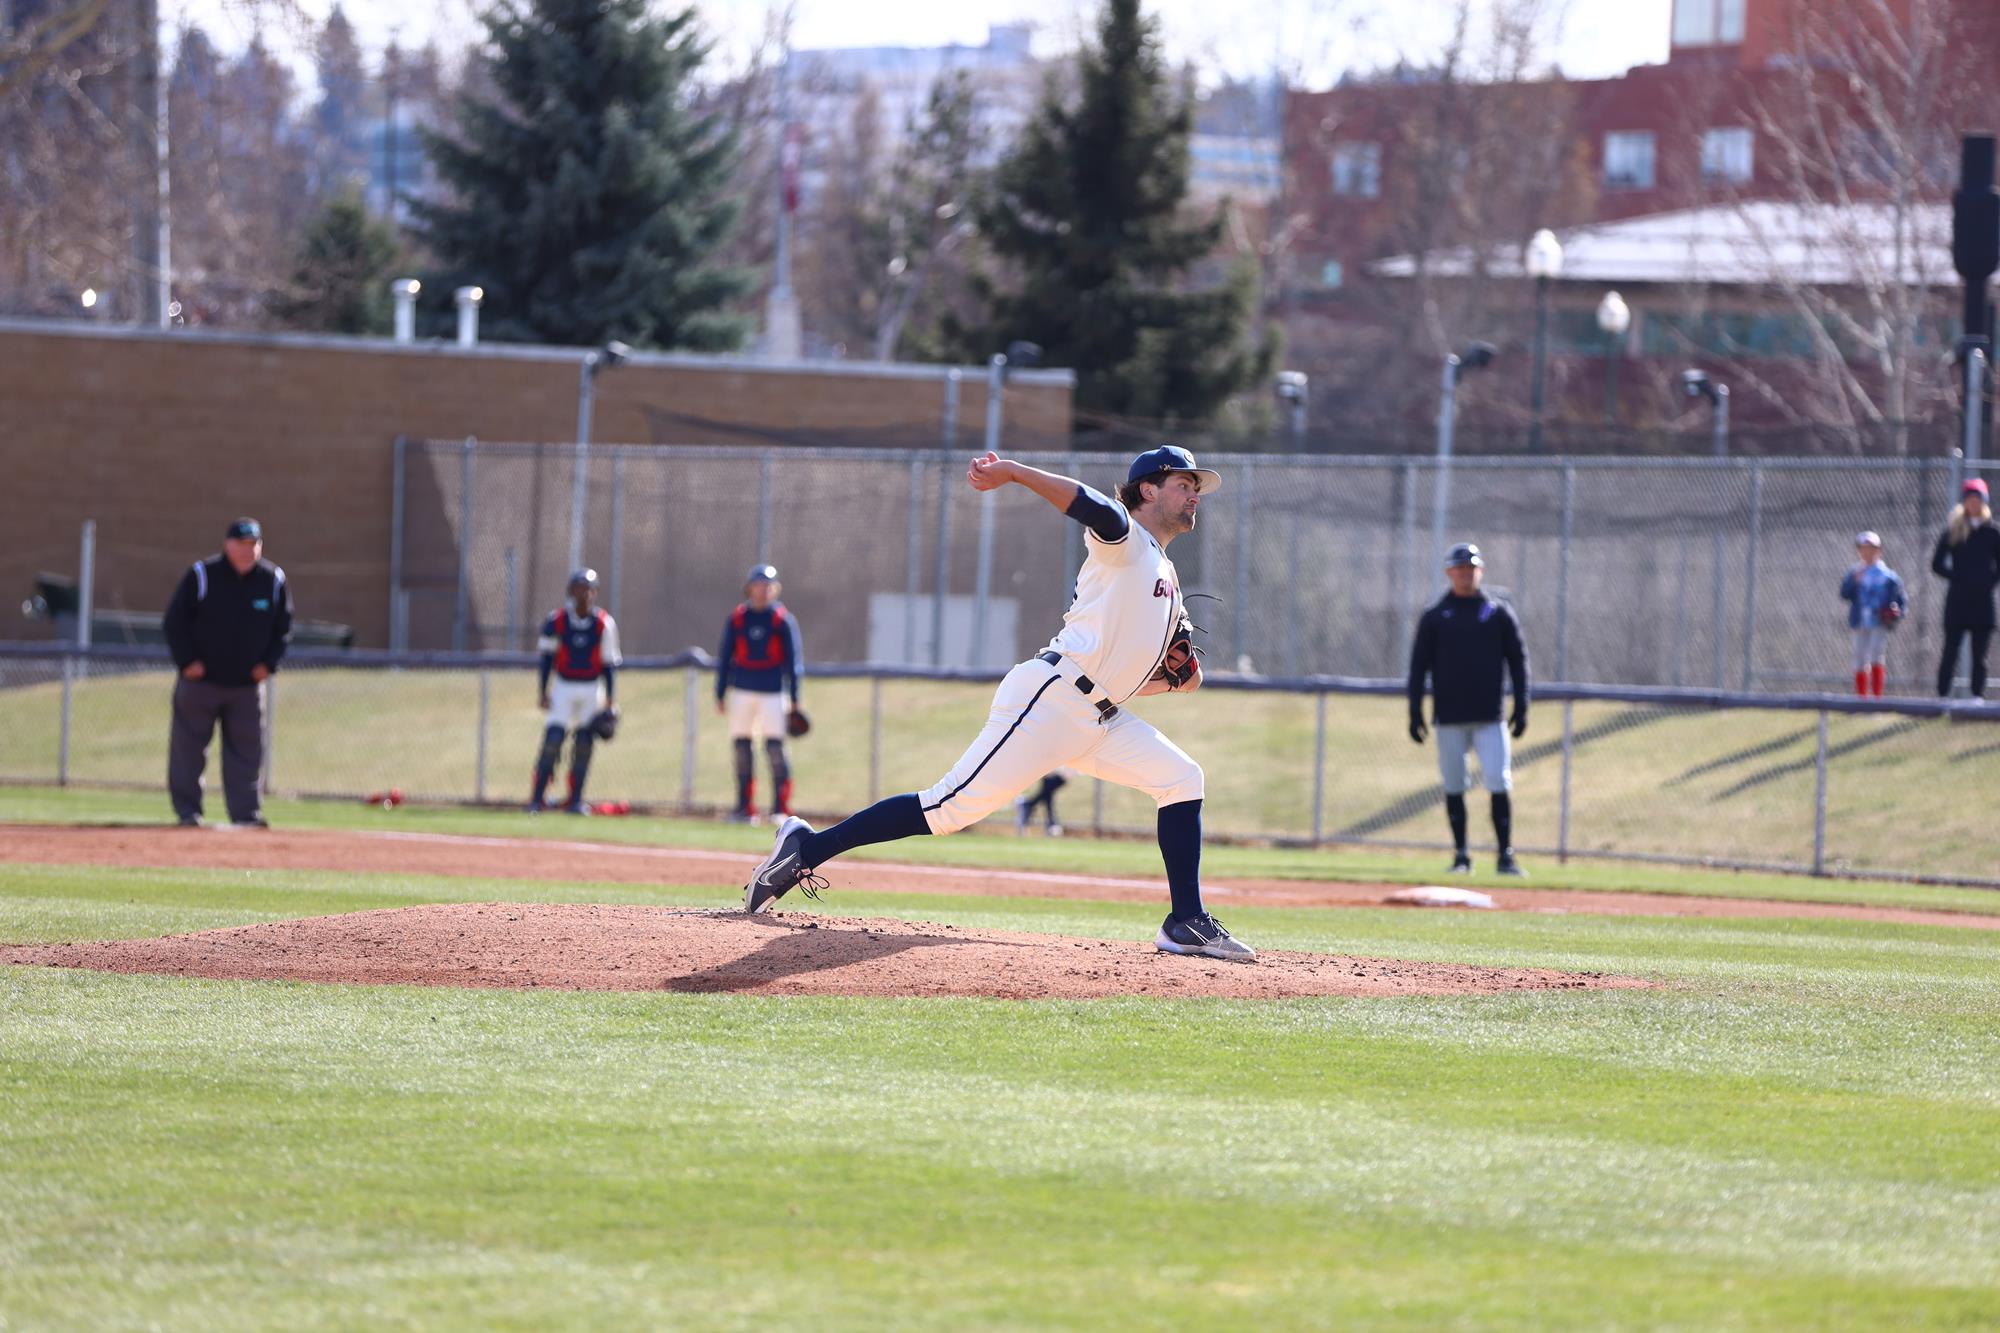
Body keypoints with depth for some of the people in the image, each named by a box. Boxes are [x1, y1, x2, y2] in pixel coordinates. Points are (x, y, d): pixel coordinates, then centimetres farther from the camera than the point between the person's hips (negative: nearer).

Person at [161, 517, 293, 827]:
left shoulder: (273, 580, 2)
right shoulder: (201, 575, -7)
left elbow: (283, 627, 12)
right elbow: (174, 621, -3)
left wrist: (269, 663, -1)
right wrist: (186, 661, -11)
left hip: (248, 684, 2)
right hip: (200, 679, -2)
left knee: (246, 750, 2)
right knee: (188, 748, 0)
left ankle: (246, 812, 7)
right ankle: (187, 811, 8)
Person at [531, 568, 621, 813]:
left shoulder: (604, 623, -3)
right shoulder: (556, 620, -6)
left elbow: (609, 664, 2)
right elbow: (547, 657, 2)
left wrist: (611, 700, -1)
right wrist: (544, 693, -2)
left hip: (592, 690, 1)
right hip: (563, 687, -1)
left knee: (584, 745, 0)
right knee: (552, 742, -11)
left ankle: (575, 801, 8)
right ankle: (537, 799, -7)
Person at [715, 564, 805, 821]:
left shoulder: (783, 619, 1)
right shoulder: (737, 618, 7)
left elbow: (793, 659, 1)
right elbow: (724, 657, 11)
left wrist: (794, 698, -3)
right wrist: (720, 694, 8)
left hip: (773, 692, -3)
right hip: (742, 691, 3)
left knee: (775, 747, -10)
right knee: (741, 747, 2)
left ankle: (781, 808, -6)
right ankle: (745, 807, 9)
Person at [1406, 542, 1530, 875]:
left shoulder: (1498, 613, 6)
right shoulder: (1435, 617, 6)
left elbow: (1518, 660, 8)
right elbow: (1418, 666, 6)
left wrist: (1521, 708, 1)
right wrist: (1415, 713, 0)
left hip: (1489, 717, -1)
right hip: (1449, 718, 1)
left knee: (1499, 784, -9)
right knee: (1453, 786, 3)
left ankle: (1505, 856, -6)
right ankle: (1461, 856, 11)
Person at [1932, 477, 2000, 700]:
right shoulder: (1953, 531, 5)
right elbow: (1937, 564, 5)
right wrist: (1957, 577, -8)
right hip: (1957, 600, -1)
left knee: (1979, 654, 2)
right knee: (1950, 650, -2)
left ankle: (1978, 696, 5)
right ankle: (1943, 696, -1)